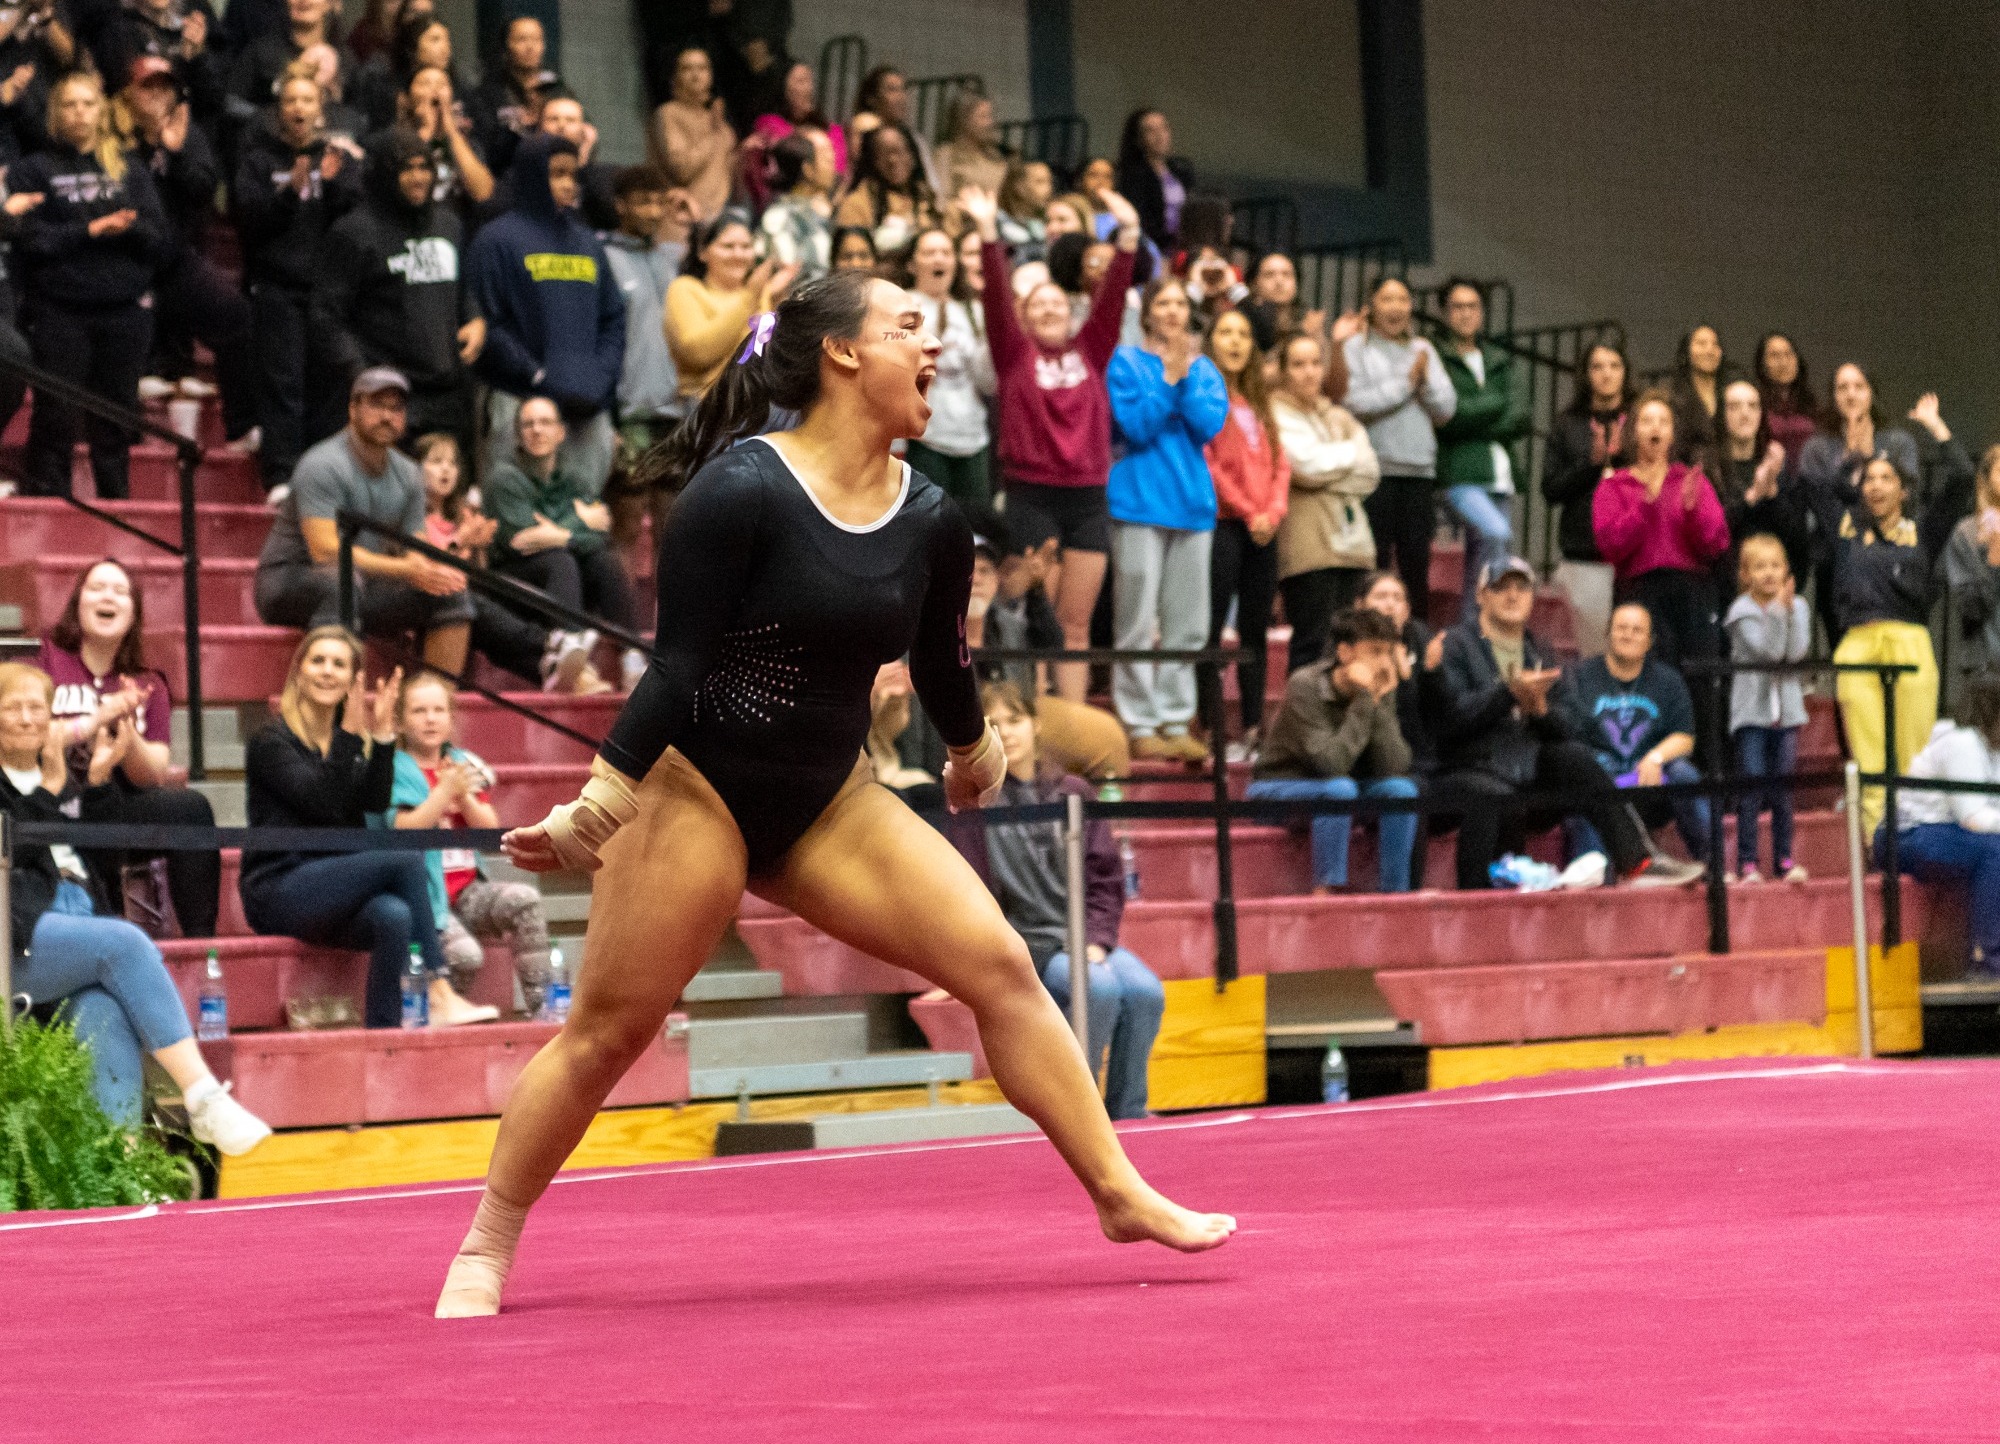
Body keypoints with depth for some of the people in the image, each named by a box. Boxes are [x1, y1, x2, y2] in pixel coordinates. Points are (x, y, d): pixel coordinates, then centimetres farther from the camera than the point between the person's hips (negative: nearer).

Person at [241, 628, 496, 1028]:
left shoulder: (354, 742, 17)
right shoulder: (271, 743, -1)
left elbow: (375, 801, -3)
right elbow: (323, 804, -16)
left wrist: (382, 734, -11)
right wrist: (349, 734, -18)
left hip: (337, 891, 5)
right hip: (279, 893, -5)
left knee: (394, 916, -30)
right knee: (406, 857, -24)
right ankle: (439, 994, -25)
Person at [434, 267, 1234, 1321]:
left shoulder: (930, 522, 0)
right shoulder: (740, 493, -18)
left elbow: (939, 662, 18)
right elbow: (676, 665, -18)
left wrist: (972, 750, 32)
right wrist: (599, 804, -23)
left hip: (828, 800, 6)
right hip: (698, 790, -6)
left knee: (999, 966, -4)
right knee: (605, 1030, -4)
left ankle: (1122, 1195, 3)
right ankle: (484, 1252, 9)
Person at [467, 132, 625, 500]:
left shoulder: (587, 243, 19)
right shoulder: (497, 240, 1)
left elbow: (613, 319, 17)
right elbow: (488, 326, -6)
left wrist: (600, 380, 0)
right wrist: (541, 380, -13)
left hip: (589, 409, 5)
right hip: (522, 401, -5)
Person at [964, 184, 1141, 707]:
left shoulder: (1089, 353, 12)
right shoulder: (1015, 355, 4)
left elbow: (1112, 296, 5)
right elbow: (996, 297, -6)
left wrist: (1129, 234, -5)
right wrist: (988, 233, -17)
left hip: (1088, 496, 3)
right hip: (1032, 494, -3)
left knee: (1076, 627, 6)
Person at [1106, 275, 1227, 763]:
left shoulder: (1204, 368, 12)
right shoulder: (1127, 362, 1)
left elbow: (1209, 426, -4)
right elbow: (1136, 427, -11)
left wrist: (1184, 378, -12)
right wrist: (1168, 379, -14)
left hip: (1192, 502, 4)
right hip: (1140, 500, -4)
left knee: (1187, 624, 6)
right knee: (1137, 622, -5)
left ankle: (1176, 722, 11)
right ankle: (1140, 726, -2)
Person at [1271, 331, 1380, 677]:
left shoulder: (1338, 417, 22)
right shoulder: (1276, 415, 2)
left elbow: (1371, 472, 11)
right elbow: (1307, 465, -12)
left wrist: (1329, 462, -4)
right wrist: (1349, 453, 6)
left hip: (1350, 541, 6)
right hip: (1306, 542, -6)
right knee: (1313, 646, -12)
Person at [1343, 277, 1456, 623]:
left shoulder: (1423, 350, 16)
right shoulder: (1356, 348, 2)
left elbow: (1446, 409, 10)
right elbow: (1356, 403, -12)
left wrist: (1425, 380, -8)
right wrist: (1407, 382, -5)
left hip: (1418, 469, 4)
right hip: (1375, 468, -4)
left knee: (1417, 563, 5)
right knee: (1375, 563, -4)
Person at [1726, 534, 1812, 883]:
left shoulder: (1797, 607, 7)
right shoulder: (1742, 612, -4)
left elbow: (1797, 652, -7)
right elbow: (1767, 650, -15)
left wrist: (1788, 611, -14)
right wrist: (1778, 610, -19)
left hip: (1786, 707, 3)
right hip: (1752, 707, -3)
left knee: (1784, 789, 6)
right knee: (1751, 787, -7)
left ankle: (1784, 858, 12)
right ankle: (1747, 862, -7)